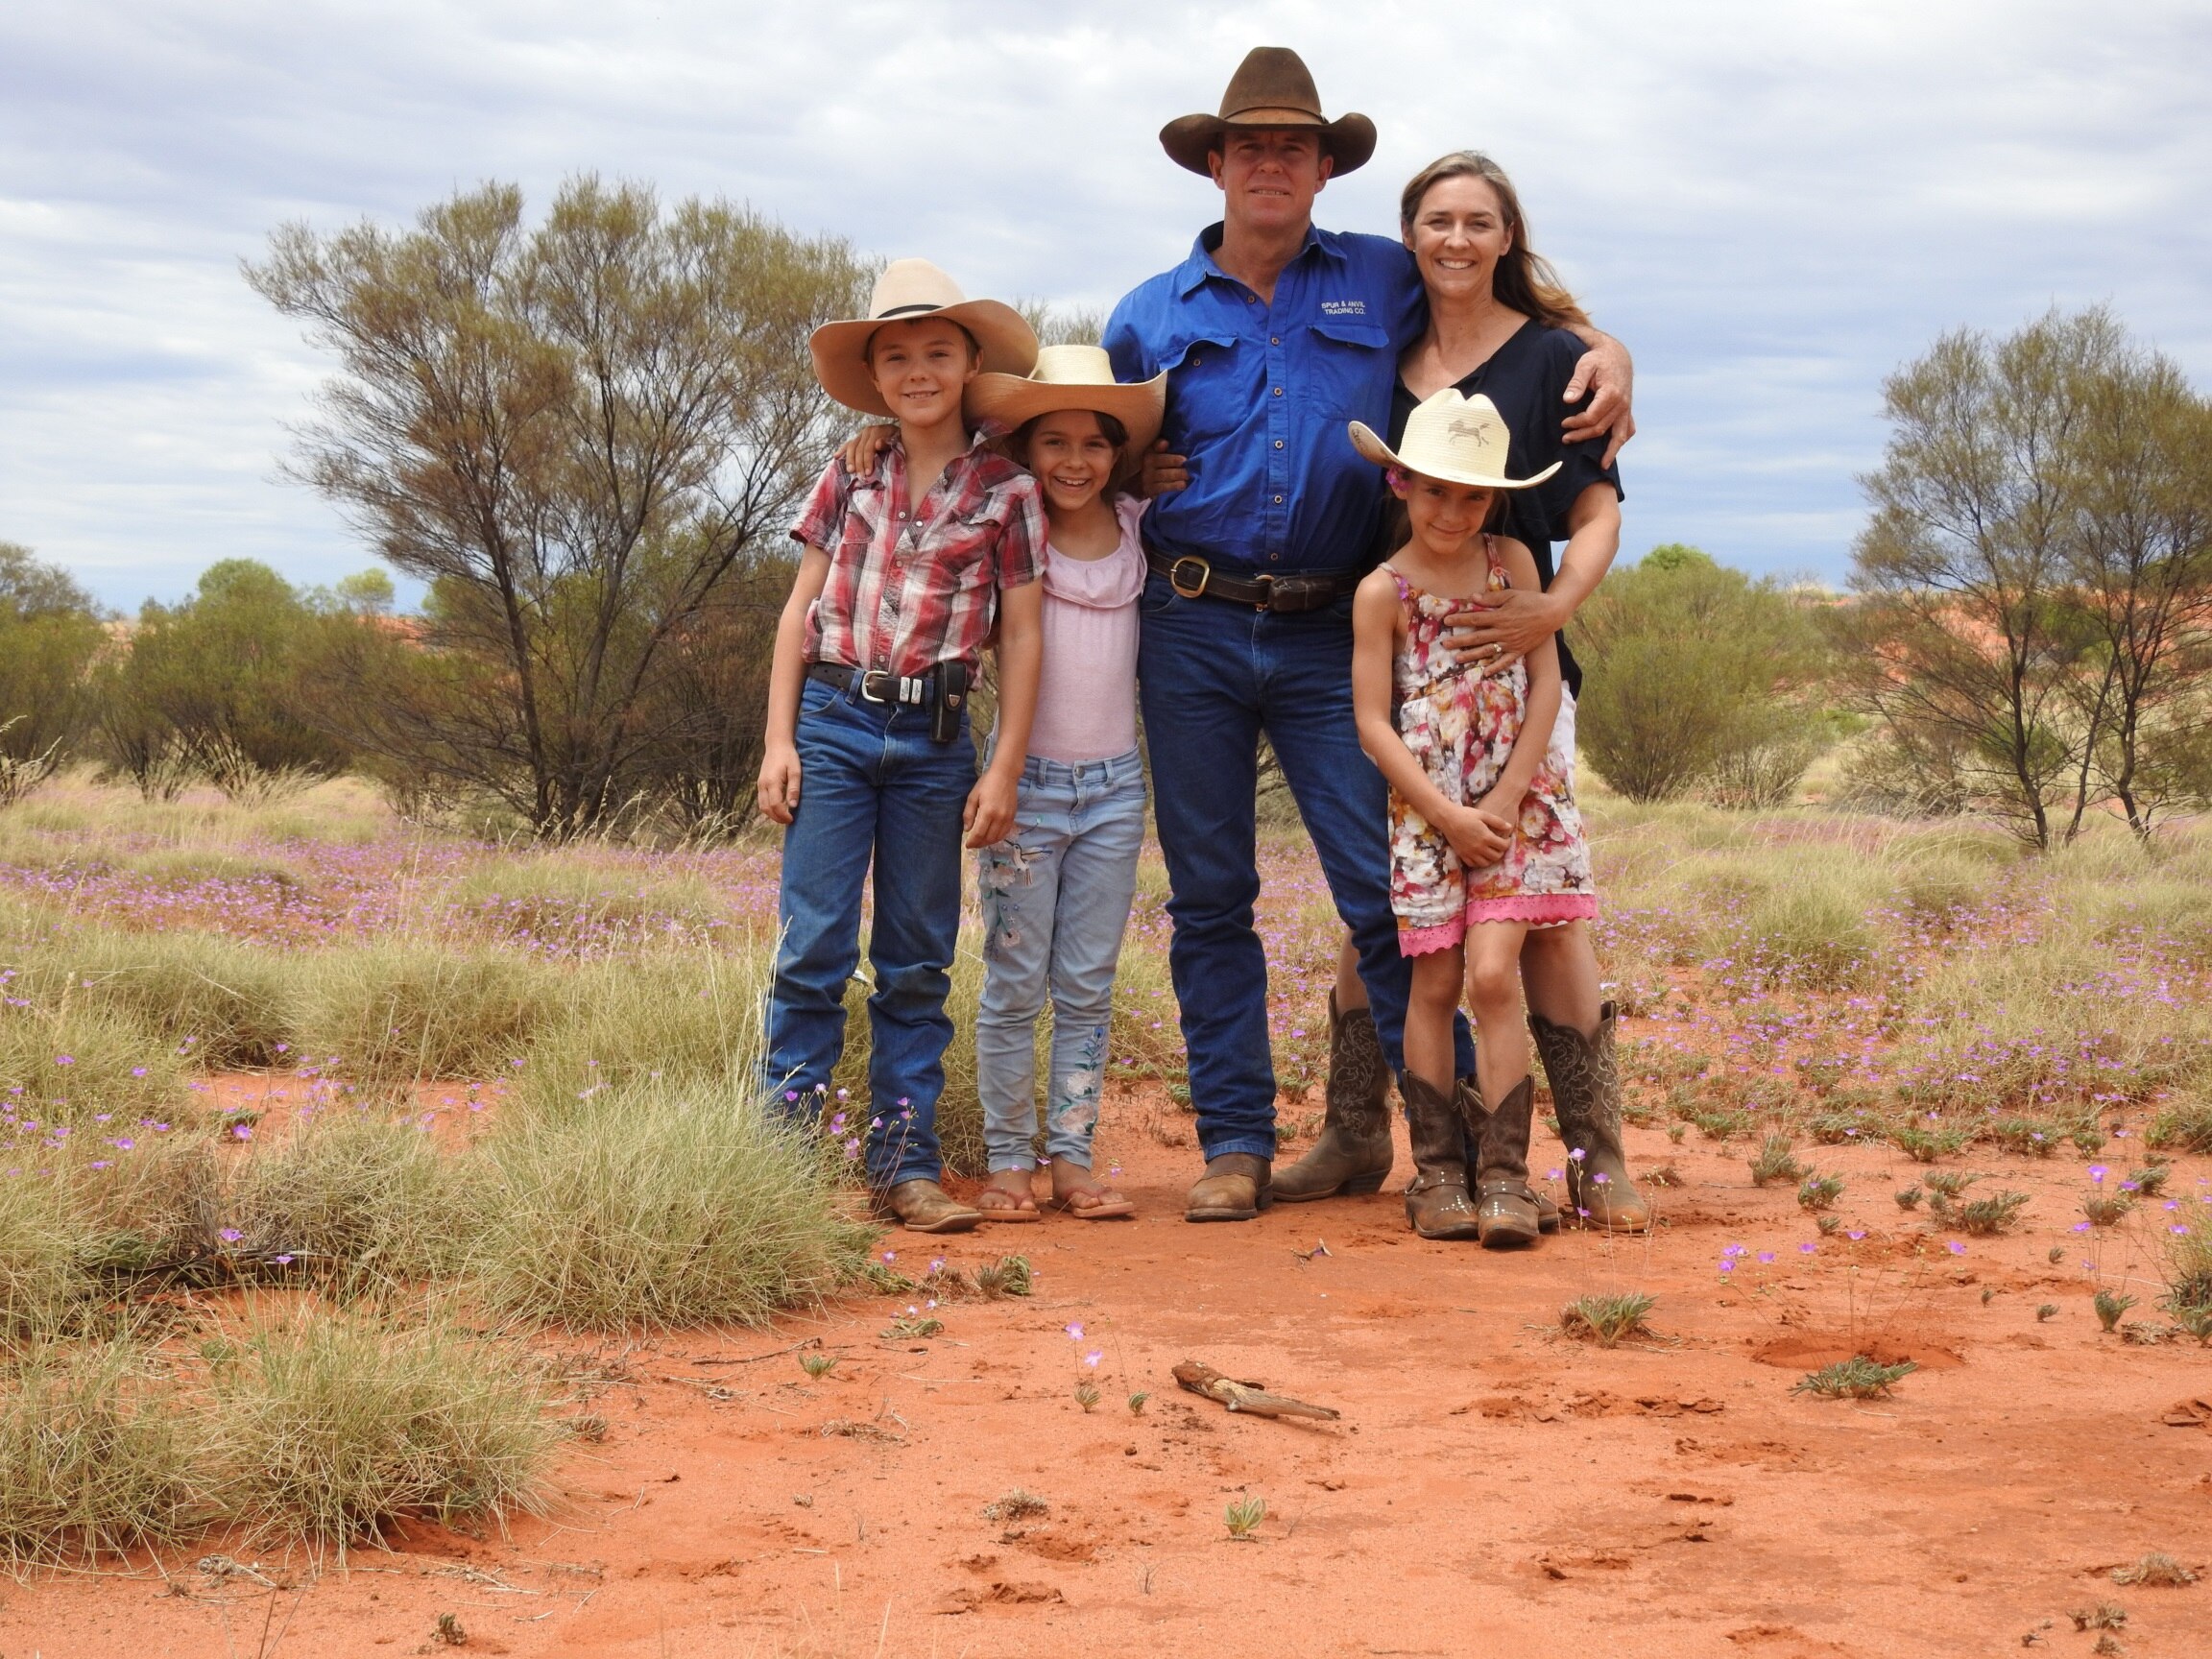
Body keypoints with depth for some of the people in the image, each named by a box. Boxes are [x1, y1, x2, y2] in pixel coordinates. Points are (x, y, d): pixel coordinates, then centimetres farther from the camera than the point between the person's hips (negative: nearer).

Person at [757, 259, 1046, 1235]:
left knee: (918, 962, 7)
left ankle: (905, 1163, 11)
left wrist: (1005, 769, -1)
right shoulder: (850, 479, 6)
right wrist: (779, 741, 1)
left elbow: (1022, 634, 3)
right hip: (833, 723, 0)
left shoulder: (1006, 490, 2)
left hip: (936, 740, 0)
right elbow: (799, 612, 8)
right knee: (814, 946, -4)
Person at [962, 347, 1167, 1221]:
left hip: (1113, 787, 3)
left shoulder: (1136, 528, 5)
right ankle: (1007, 1161, 8)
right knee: (1015, 985, 0)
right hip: (1026, 779, -3)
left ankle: (1072, 1158, 12)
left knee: (1089, 986, 6)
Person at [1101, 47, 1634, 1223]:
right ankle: (1236, 1143, 11)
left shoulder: (1384, 285, 9)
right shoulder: (1150, 317, 11)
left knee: (1387, 889, -8)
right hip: (1192, 631, 1)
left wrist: (1606, 354, 1)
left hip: (1329, 638, -1)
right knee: (1208, 900, 4)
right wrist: (1144, 483, 4)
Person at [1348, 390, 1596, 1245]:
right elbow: (1373, 722, -6)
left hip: (1516, 806, 0)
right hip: (1426, 811, 0)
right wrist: (1447, 815, -11)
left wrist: (1504, 799, -8)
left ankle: (1504, 1173, -7)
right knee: (1434, 984, 2)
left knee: (1492, 974, -11)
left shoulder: (1512, 562, 3)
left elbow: (1545, 681, 1)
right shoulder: (1382, 592, -3)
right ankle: (1435, 1169, 11)